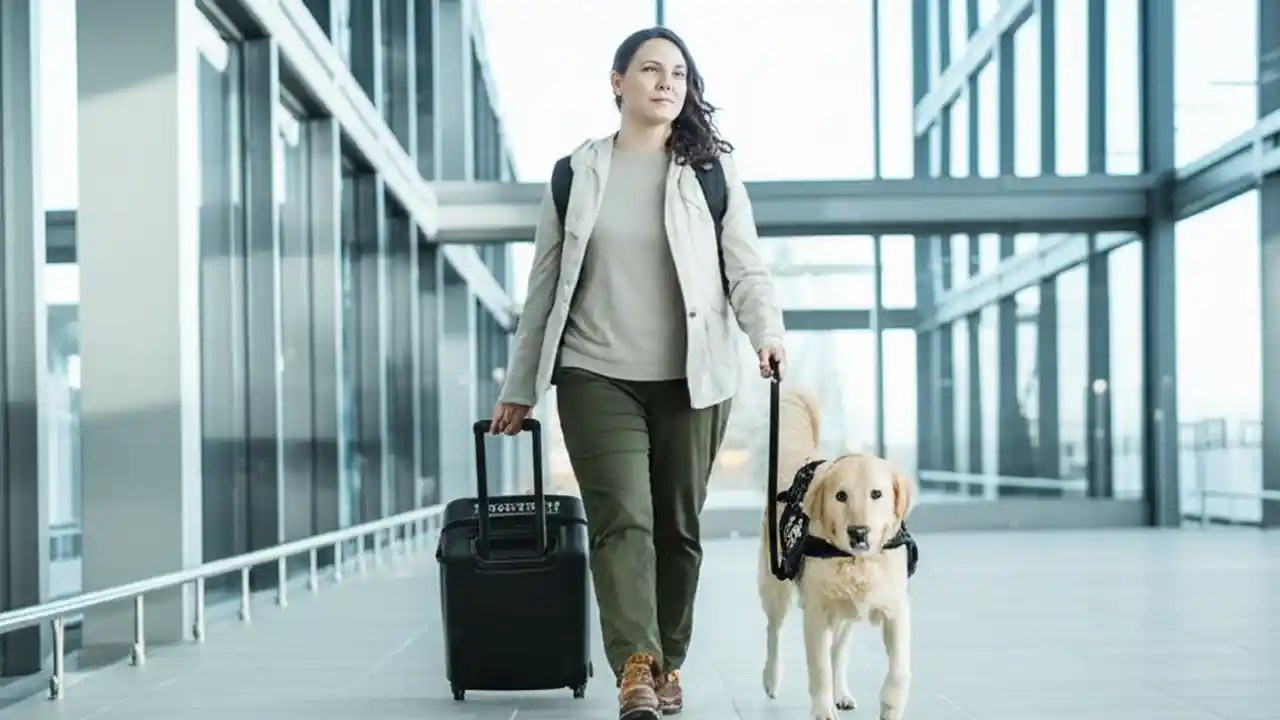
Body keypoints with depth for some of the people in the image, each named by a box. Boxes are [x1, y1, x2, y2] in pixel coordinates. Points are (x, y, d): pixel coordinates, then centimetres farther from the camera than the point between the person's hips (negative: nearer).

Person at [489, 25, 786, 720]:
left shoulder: (712, 173, 6)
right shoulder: (575, 175, 8)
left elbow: (745, 269, 2)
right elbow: (544, 288, 11)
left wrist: (767, 332, -20)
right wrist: (519, 389, 11)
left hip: (692, 378, 1)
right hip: (597, 377, -1)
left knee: (678, 526, 6)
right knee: (621, 519, -14)